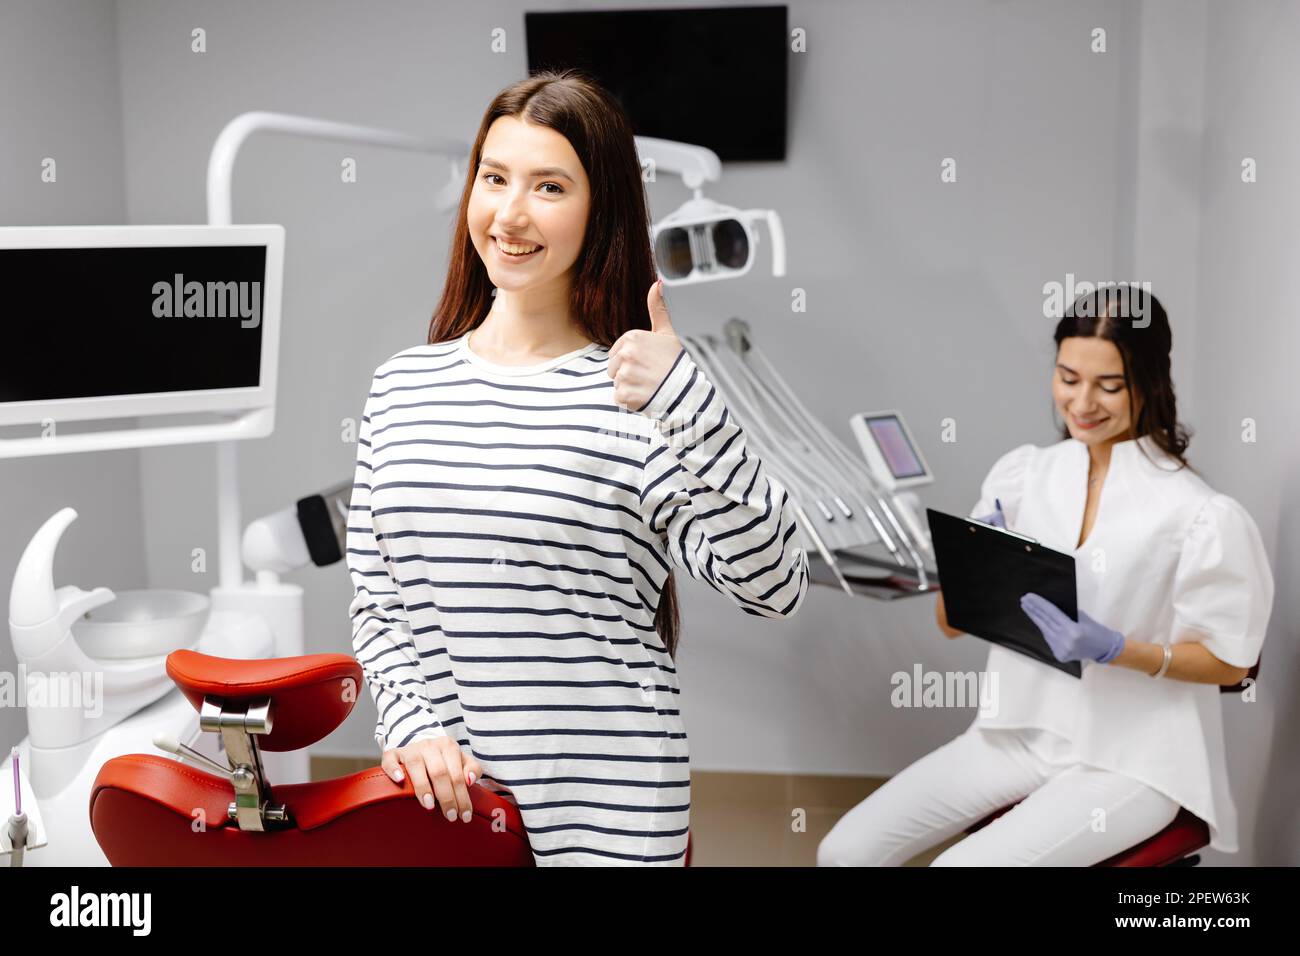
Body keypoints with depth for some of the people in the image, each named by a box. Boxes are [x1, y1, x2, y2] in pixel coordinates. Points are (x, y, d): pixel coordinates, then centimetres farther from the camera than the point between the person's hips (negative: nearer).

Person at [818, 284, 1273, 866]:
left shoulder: (1199, 514, -14)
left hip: (1130, 760, -4)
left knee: (959, 863, -22)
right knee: (846, 852, -9)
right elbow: (950, 624, 3)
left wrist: (1112, 649, -22)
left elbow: (1228, 661, -5)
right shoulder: (1022, 473, -1)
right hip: (1022, 731, 5)